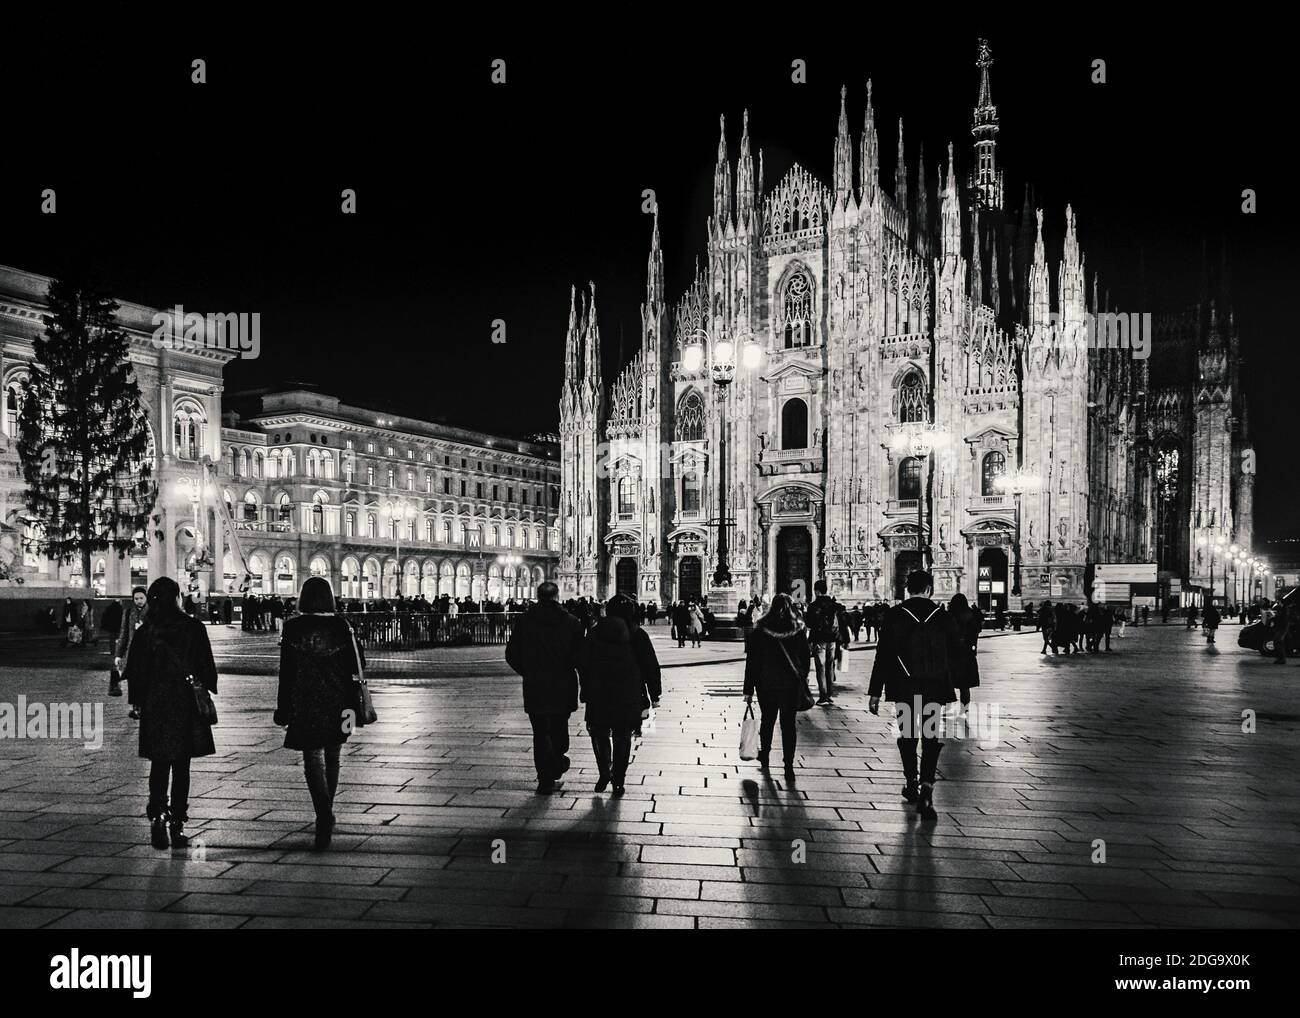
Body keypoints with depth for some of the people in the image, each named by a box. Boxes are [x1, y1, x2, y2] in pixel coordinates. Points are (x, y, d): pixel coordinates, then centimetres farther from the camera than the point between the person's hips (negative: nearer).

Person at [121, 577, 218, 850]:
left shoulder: (144, 633, -4)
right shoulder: (194, 629, -6)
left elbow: (136, 671, 1)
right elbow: (207, 667, -2)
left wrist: (136, 700, 13)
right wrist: (206, 695, 9)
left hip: (155, 707, 1)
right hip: (187, 706, 0)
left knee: (159, 764, 10)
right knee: (181, 766, 7)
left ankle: (157, 814, -7)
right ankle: (177, 822, 9)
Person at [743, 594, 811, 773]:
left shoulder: (760, 631, -8)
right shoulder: (798, 631, -6)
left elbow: (752, 662, -7)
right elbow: (806, 657, 3)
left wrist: (749, 690, -3)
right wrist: (802, 679, 18)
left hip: (766, 684, 0)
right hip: (791, 684, 0)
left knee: (767, 720, 18)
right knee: (788, 723, 5)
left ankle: (765, 757, 31)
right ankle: (788, 765, 2)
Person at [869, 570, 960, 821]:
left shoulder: (895, 615, -5)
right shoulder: (942, 615, -1)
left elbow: (883, 655, -7)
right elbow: (955, 652, 6)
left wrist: (875, 692, -4)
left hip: (904, 687, 0)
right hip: (935, 687, 0)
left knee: (907, 735, 17)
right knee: (931, 737, 1)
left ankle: (911, 785, 30)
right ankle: (926, 794, -11)